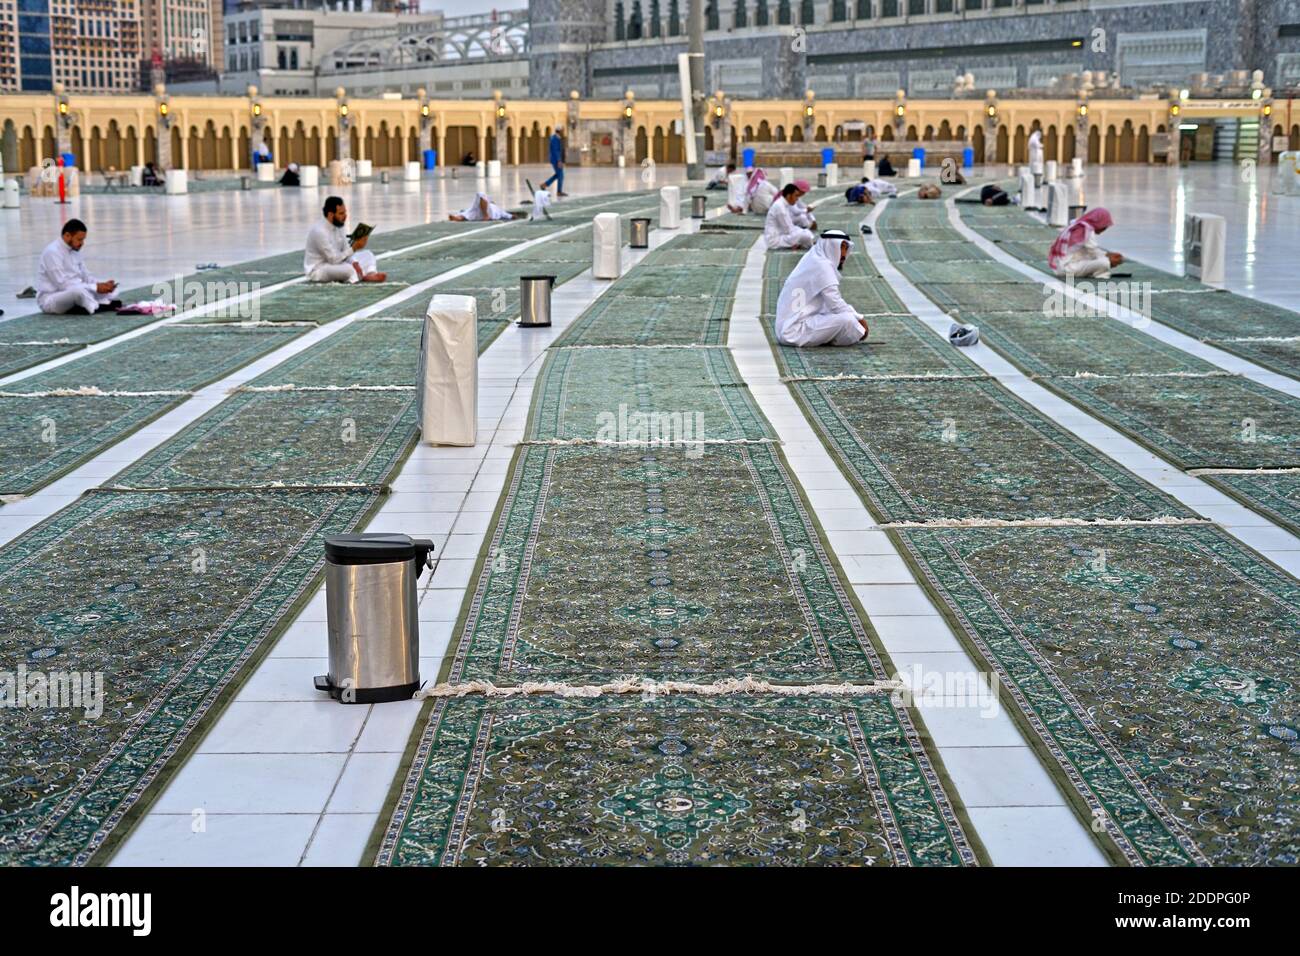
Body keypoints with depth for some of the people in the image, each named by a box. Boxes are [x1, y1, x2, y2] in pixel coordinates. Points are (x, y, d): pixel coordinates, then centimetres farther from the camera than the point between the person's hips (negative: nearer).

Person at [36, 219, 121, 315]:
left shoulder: (74, 251, 8)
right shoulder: (52, 252, -19)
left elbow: (85, 278, 12)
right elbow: (63, 285, -25)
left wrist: (103, 284, -9)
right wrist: (95, 287, -25)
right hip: (50, 300, -9)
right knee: (78, 291, -38)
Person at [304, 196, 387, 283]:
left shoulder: (338, 226, 2)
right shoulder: (319, 231, -25)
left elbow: (346, 251, 5)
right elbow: (334, 260, -27)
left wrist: (354, 263, -14)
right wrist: (354, 248, -28)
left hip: (334, 264, 10)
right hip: (317, 270, -10)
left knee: (368, 255, 3)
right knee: (348, 269, -37)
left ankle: (371, 274, -25)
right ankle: (365, 276, -9)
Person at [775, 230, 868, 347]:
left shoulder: (816, 260, 15)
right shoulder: (822, 265, -15)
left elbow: (832, 303, 20)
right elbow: (836, 305, -18)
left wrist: (856, 315, 10)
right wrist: (859, 319, -5)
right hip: (795, 331, -10)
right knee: (846, 320, -23)